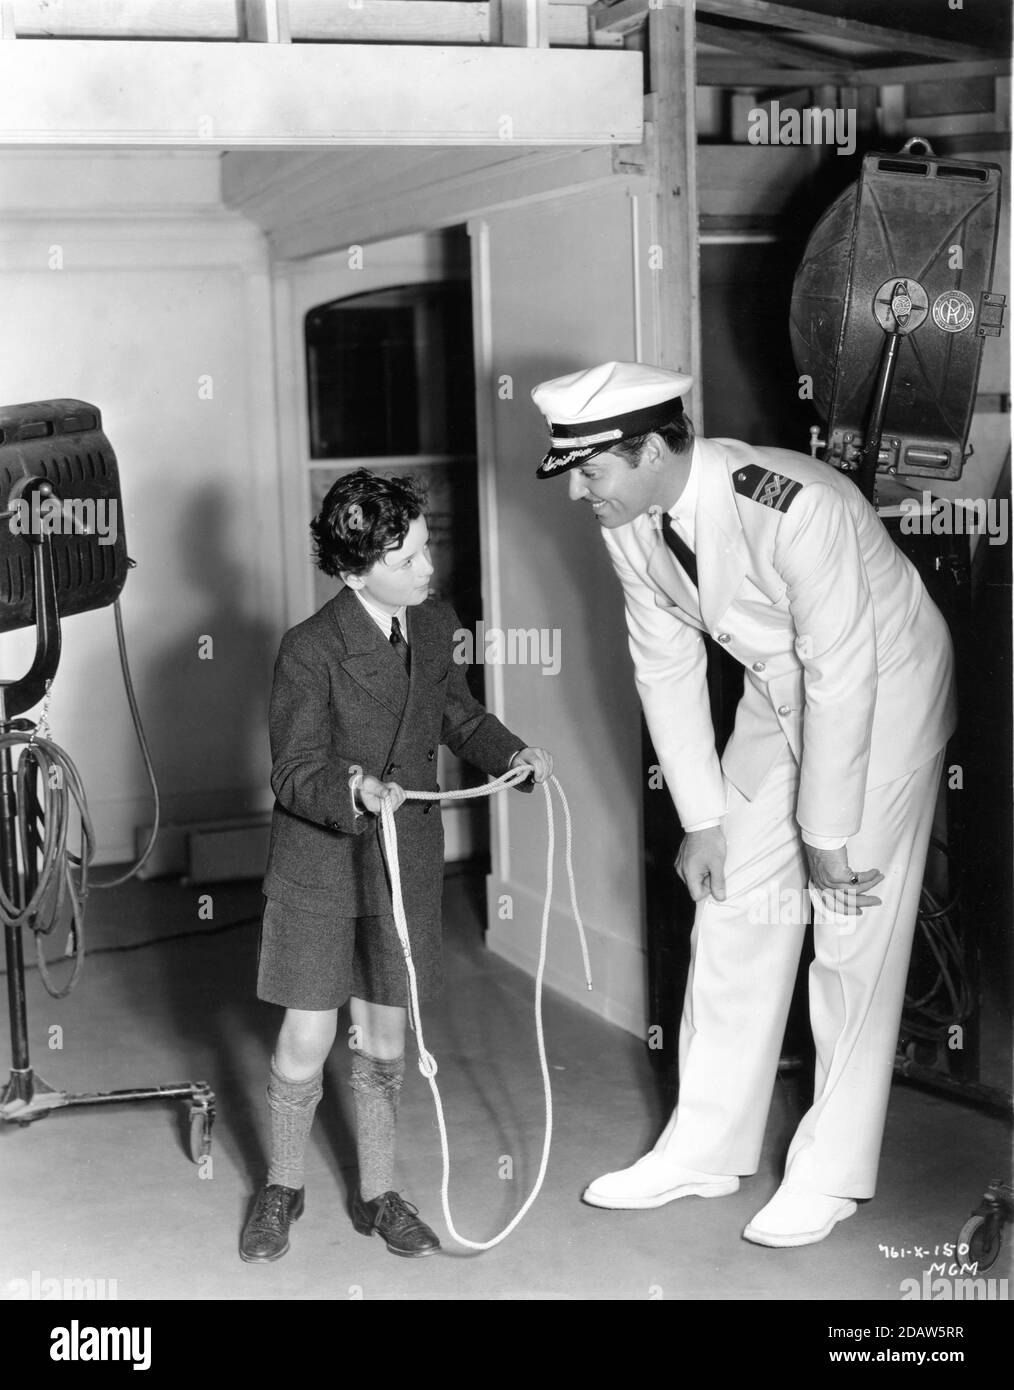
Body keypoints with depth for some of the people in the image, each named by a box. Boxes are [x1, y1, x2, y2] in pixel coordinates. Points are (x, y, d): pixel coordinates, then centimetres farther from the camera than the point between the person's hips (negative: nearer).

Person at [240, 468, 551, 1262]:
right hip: (320, 872, -4)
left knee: (383, 1040, 13)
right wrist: (354, 791, -36)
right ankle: (283, 1189, 27)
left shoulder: (435, 625, -1)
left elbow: (458, 714, 18)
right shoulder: (311, 651, -19)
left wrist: (511, 752, 1)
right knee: (306, 1044, 3)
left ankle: (378, 1194, 30)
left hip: (406, 867, 4)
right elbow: (295, 773, -16)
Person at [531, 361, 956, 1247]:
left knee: (856, 936, -3)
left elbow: (841, 679, -29)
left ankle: (832, 1174, 11)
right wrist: (701, 819, -3)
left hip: (882, 696, -6)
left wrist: (827, 837, -20)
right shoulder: (628, 523, -14)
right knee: (733, 916, 7)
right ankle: (707, 1150, 20)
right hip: (776, 698, 6)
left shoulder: (796, 508, -36)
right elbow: (667, 667, -4)